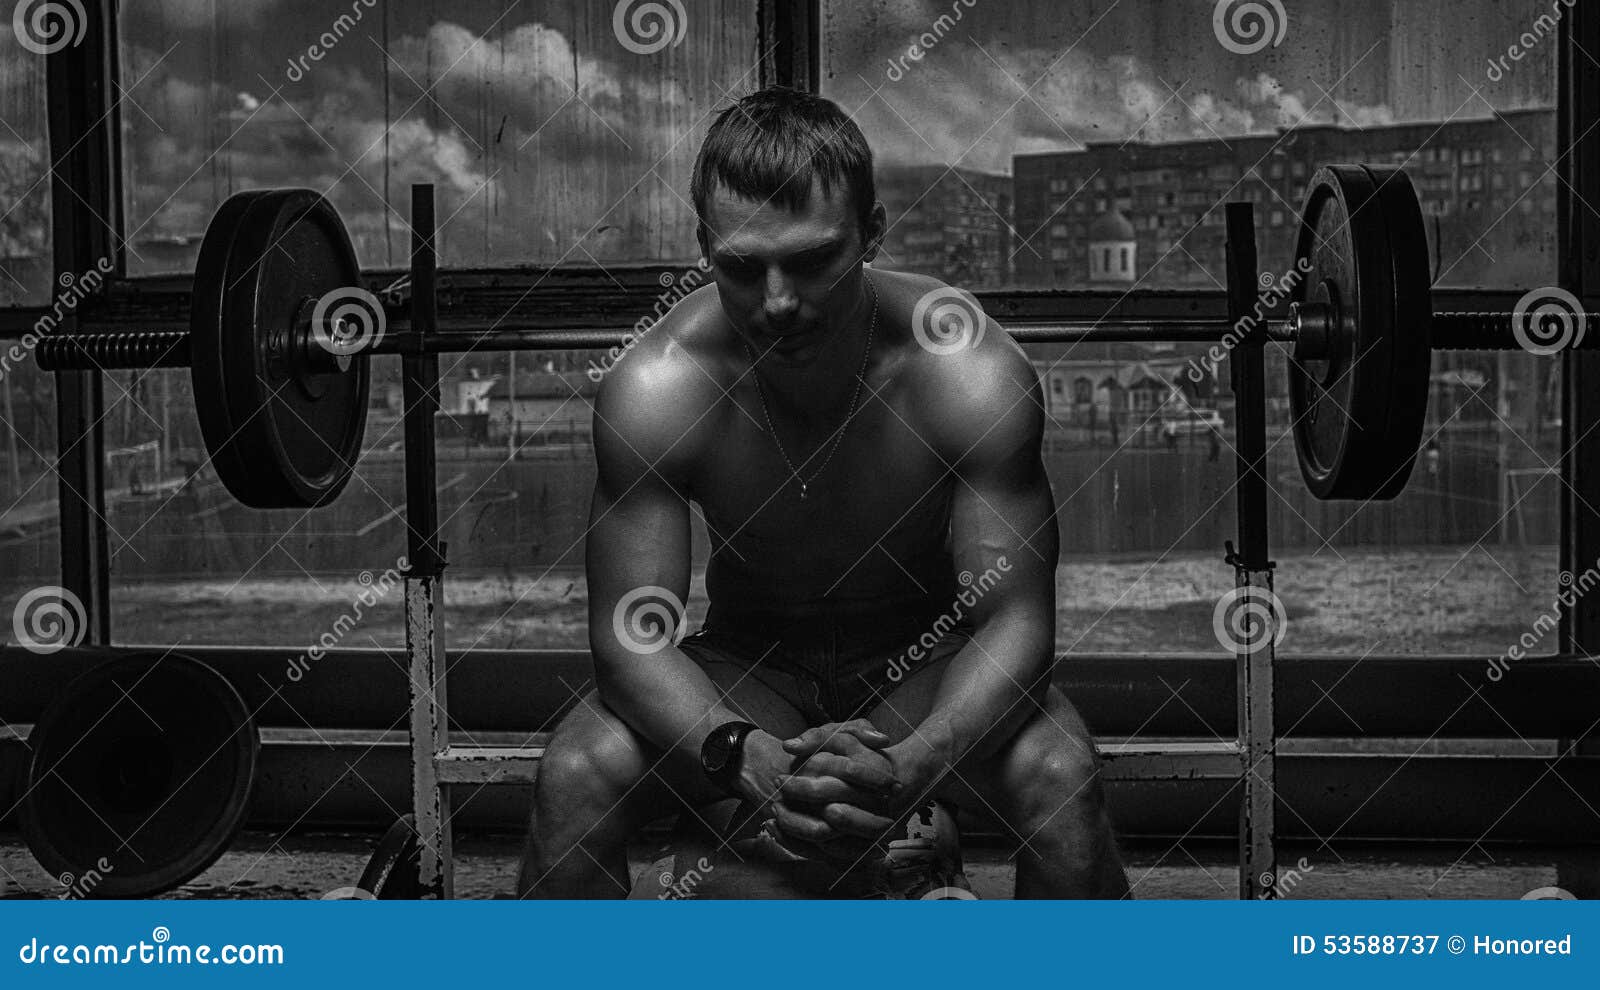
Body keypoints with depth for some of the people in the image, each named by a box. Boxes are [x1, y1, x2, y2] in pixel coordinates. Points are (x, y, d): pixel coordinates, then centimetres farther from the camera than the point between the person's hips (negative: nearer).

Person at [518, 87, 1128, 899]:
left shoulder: (972, 375, -25)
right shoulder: (653, 390, -24)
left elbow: (1014, 617, -24)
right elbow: (629, 632, -22)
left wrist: (912, 762, -45)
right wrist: (741, 755, -43)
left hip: (929, 661, 0)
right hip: (745, 663, 1)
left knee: (1058, 776, -30)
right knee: (574, 778, -26)